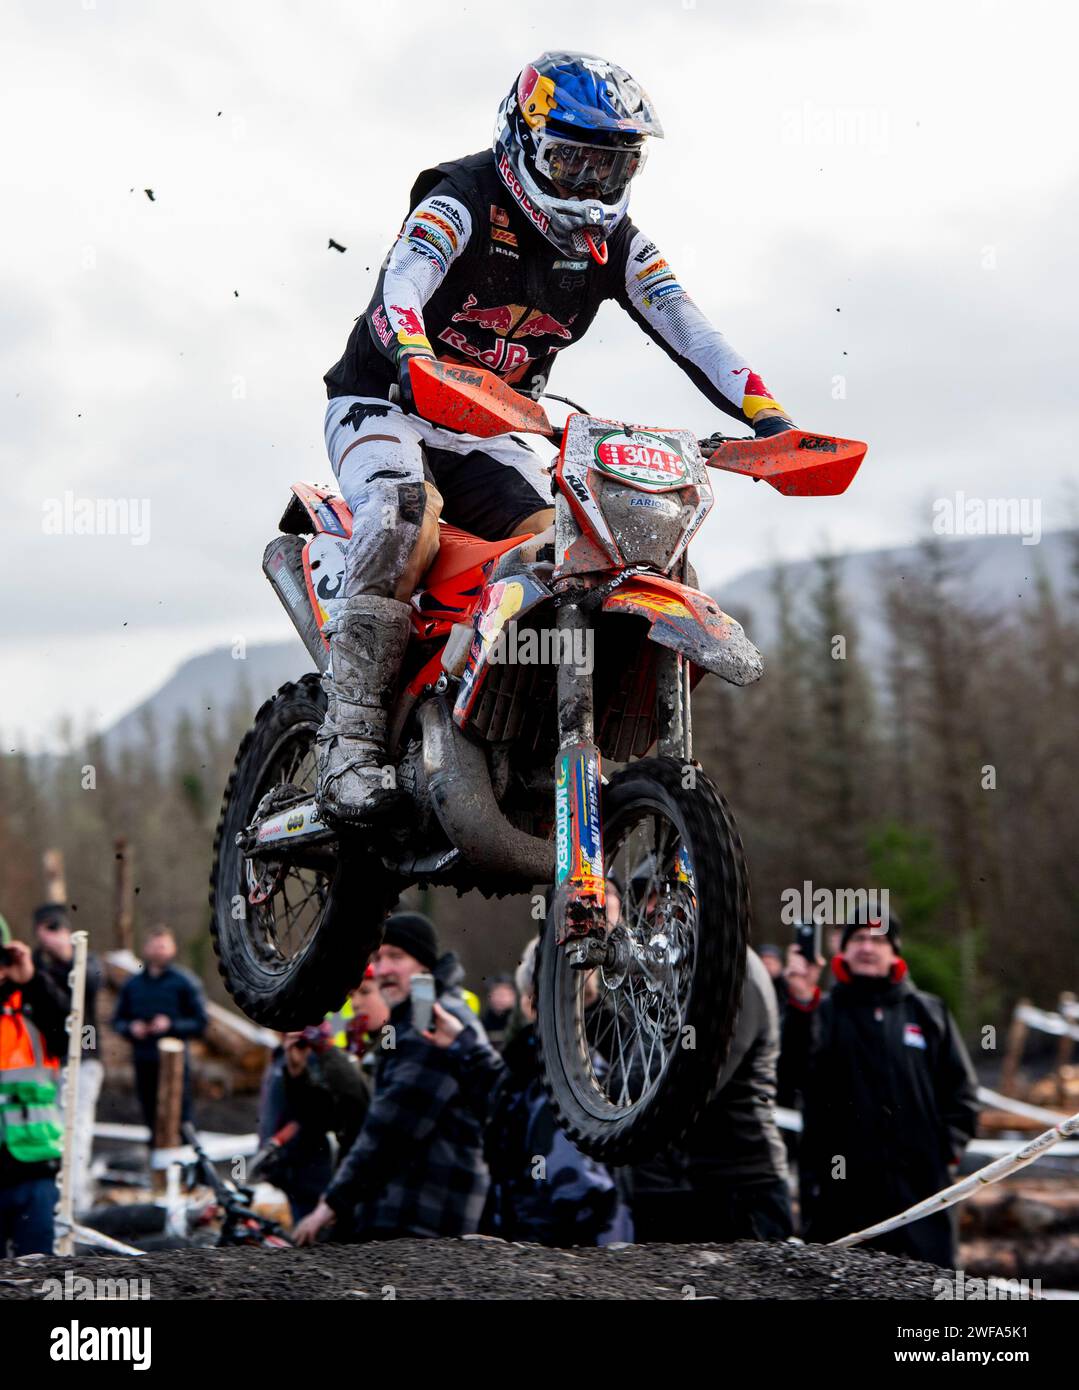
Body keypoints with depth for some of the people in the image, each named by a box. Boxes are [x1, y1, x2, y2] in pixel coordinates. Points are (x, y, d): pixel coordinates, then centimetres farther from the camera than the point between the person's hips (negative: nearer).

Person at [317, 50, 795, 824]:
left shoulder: (613, 242, 2)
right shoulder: (463, 202, -15)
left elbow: (685, 325, -8)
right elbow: (403, 284, -34)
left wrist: (765, 414, -23)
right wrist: (415, 360, -56)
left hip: (489, 435, 6)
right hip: (383, 405, -6)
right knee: (408, 514, -35)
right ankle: (350, 744, -36)